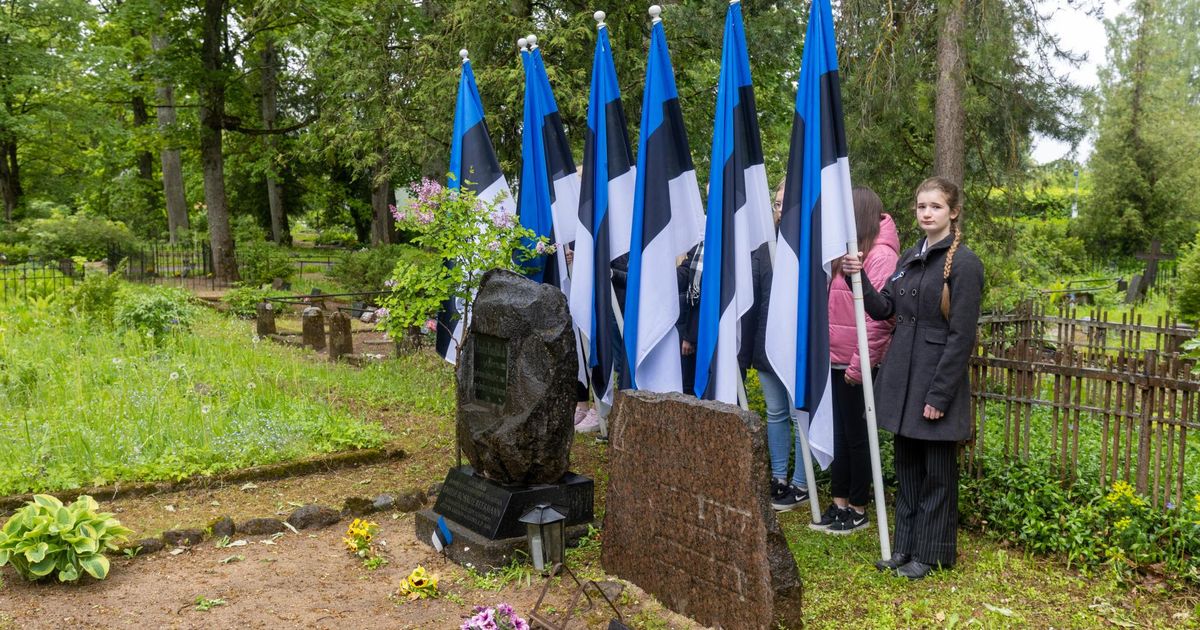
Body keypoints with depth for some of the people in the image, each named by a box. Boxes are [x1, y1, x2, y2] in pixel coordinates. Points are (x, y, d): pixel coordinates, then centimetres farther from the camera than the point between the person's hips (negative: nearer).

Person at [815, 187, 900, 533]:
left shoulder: (880, 254, -13)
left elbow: (880, 315, -18)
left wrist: (860, 363, -18)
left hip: (859, 365, -8)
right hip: (838, 360, 8)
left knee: (857, 434, 4)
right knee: (841, 433, 14)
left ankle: (858, 510, 17)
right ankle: (839, 503, 25)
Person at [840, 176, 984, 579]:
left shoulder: (964, 263, -12)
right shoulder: (909, 257, 11)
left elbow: (961, 336, -15)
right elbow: (883, 309, 9)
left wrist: (939, 395, -17)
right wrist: (857, 278, -8)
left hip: (937, 379, -7)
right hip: (902, 376, 7)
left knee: (936, 474, 6)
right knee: (907, 468, 16)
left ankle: (932, 553, 19)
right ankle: (905, 545, 28)